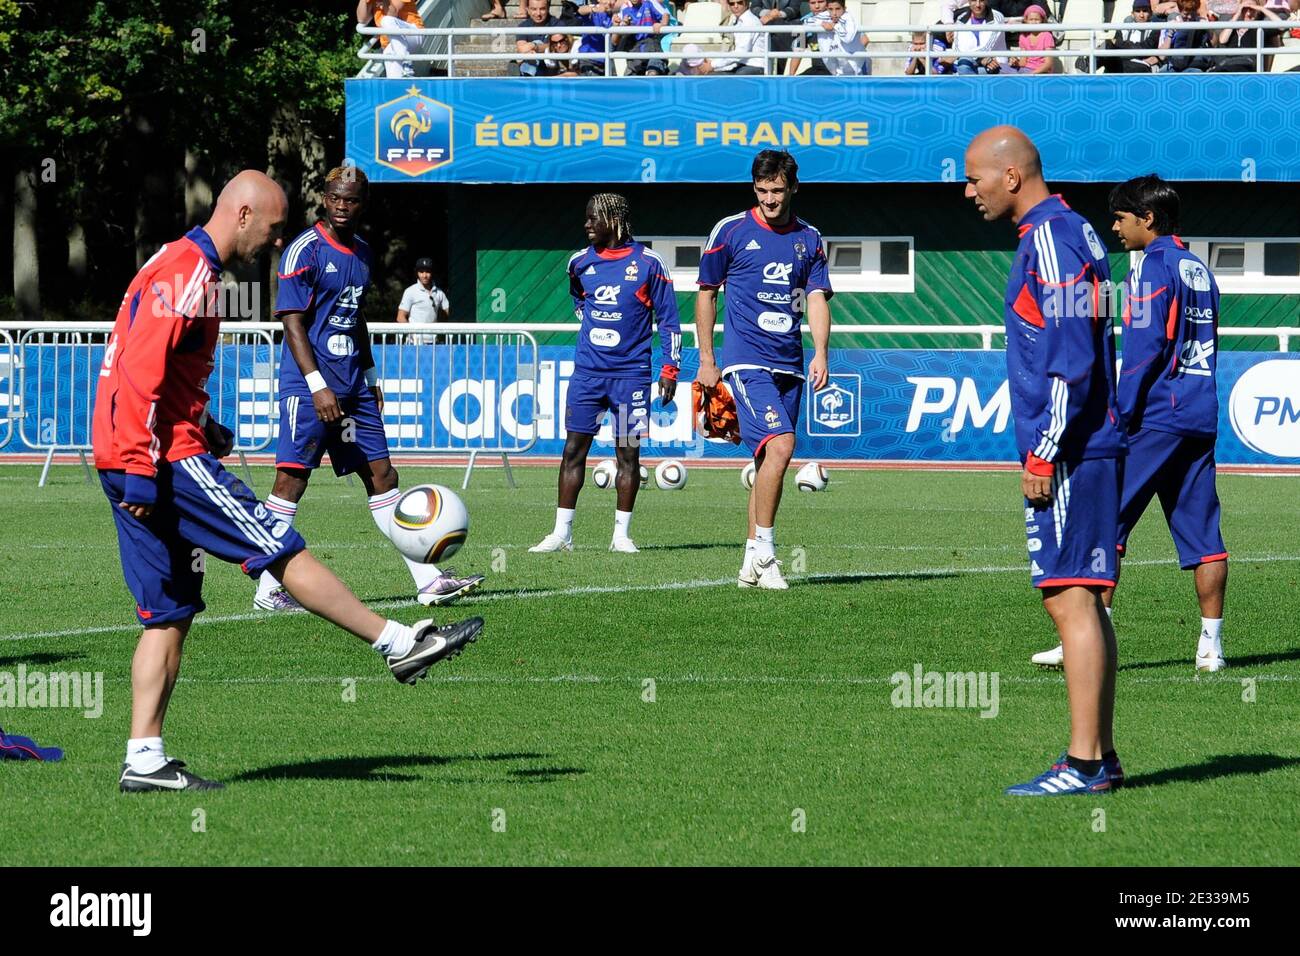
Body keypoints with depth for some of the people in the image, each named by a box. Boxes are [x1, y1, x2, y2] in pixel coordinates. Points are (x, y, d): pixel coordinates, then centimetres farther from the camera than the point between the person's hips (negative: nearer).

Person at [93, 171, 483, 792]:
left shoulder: (185, 268, 20)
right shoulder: (185, 274, -13)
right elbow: (142, 373, -21)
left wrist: (203, 429, 18)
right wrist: (141, 473, -24)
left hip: (146, 462, 11)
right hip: (163, 459, -11)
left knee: (170, 615, 7)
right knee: (283, 551, -6)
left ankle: (144, 760, 4)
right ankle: (401, 645, -2)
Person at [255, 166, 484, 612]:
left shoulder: (361, 252, 14)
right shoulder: (305, 250, -10)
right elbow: (293, 324, -15)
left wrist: (370, 378, 23)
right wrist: (317, 386, -21)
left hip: (352, 388, 8)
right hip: (309, 385, -8)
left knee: (381, 476, 8)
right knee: (291, 479, -8)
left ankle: (427, 580, 10)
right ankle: (267, 590, -4)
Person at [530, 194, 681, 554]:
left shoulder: (647, 263, -5)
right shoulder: (580, 262, 5)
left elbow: (668, 319, 0)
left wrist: (670, 369, -3)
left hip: (630, 372, -3)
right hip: (587, 371, 3)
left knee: (628, 453, 1)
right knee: (574, 449, 0)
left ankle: (621, 534, 7)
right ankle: (562, 533, 3)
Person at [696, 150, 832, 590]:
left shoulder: (809, 239, 10)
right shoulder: (730, 231, 1)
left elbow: (817, 299, 5)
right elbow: (706, 293, 8)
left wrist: (820, 353, -11)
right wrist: (706, 359, 5)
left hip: (789, 365, 5)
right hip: (746, 361, -5)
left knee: (769, 460, 7)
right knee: (779, 444, -21)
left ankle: (752, 562, 14)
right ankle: (764, 550, -14)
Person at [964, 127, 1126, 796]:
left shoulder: (1050, 239, -13)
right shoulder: (1070, 231, 18)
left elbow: (1072, 362, -19)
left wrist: (1044, 454, -18)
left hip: (1067, 454, -10)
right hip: (1091, 448, 10)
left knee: (1070, 600, -10)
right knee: (1078, 601, 12)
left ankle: (1084, 765, -11)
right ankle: (1100, 755, 14)